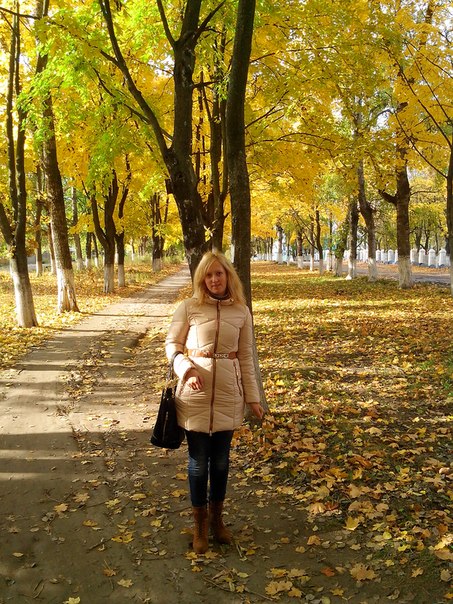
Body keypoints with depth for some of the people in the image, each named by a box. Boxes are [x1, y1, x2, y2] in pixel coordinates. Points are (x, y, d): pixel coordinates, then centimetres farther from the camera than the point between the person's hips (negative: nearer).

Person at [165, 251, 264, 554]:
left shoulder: (241, 311, 2)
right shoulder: (189, 307, -6)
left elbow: (245, 357, 6)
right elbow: (172, 344, 1)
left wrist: (253, 397, 4)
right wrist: (185, 368, -19)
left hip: (228, 394, 2)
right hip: (195, 393, -2)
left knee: (221, 460, 14)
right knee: (199, 461, 8)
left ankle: (217, 519, 35)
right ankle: (200, 525, 27)